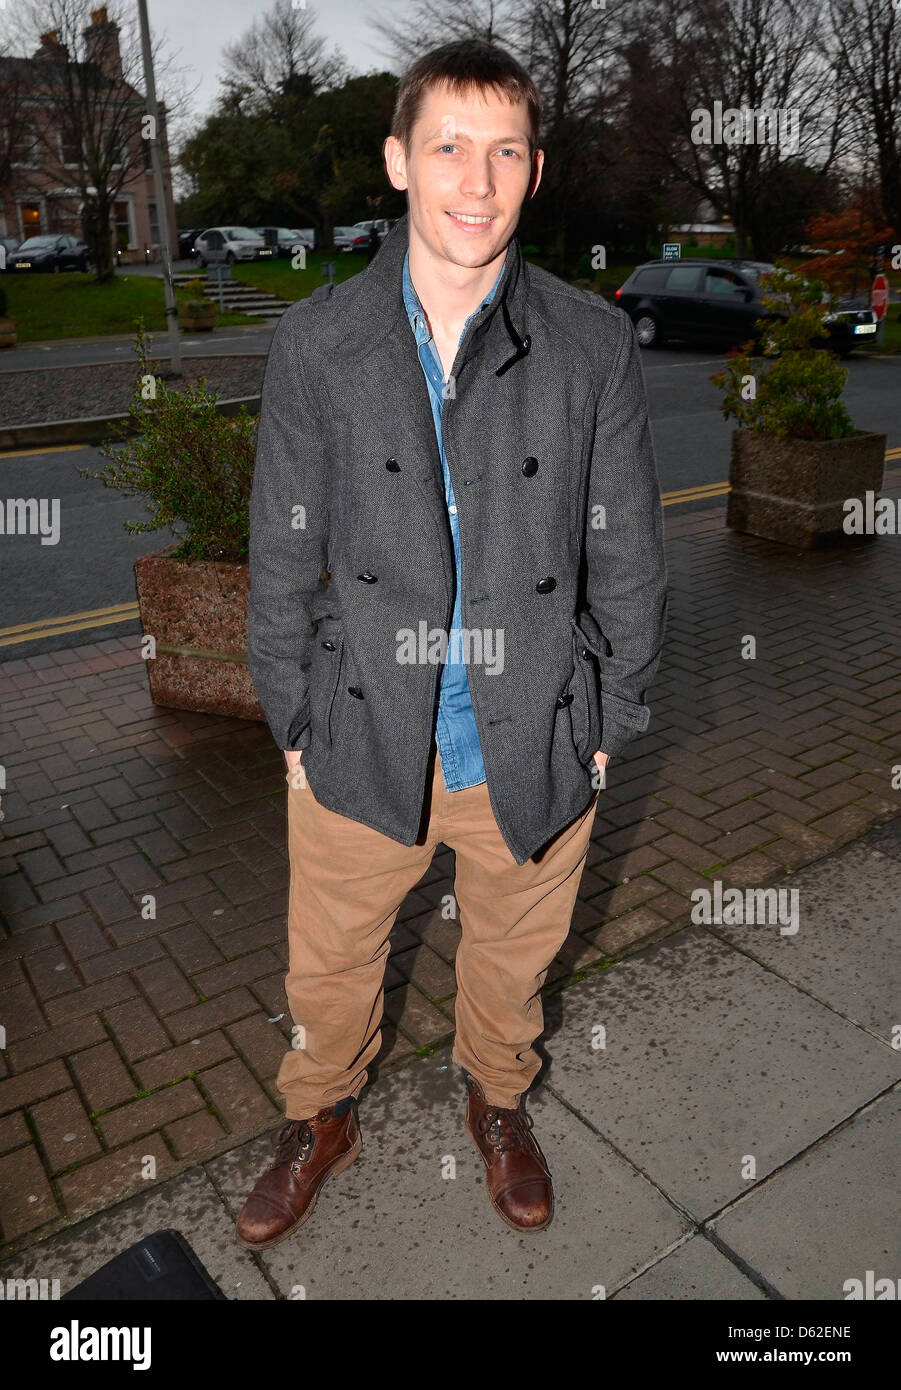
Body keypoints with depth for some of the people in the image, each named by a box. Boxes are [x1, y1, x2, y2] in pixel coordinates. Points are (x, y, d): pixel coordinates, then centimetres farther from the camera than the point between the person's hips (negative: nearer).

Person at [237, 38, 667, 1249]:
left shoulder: (595, 346, -7)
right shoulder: (315, 345, -7)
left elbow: (626, 557, -1)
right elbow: (283, 559, -1)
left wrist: (607, 729, 1)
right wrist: (296, 728, 1)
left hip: (536, 745, 1)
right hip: (362, 741, 0)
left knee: (511, 956, 23)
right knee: (330, 964, 19)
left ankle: (498, 1099, 55)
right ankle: (322, 1118, 52)